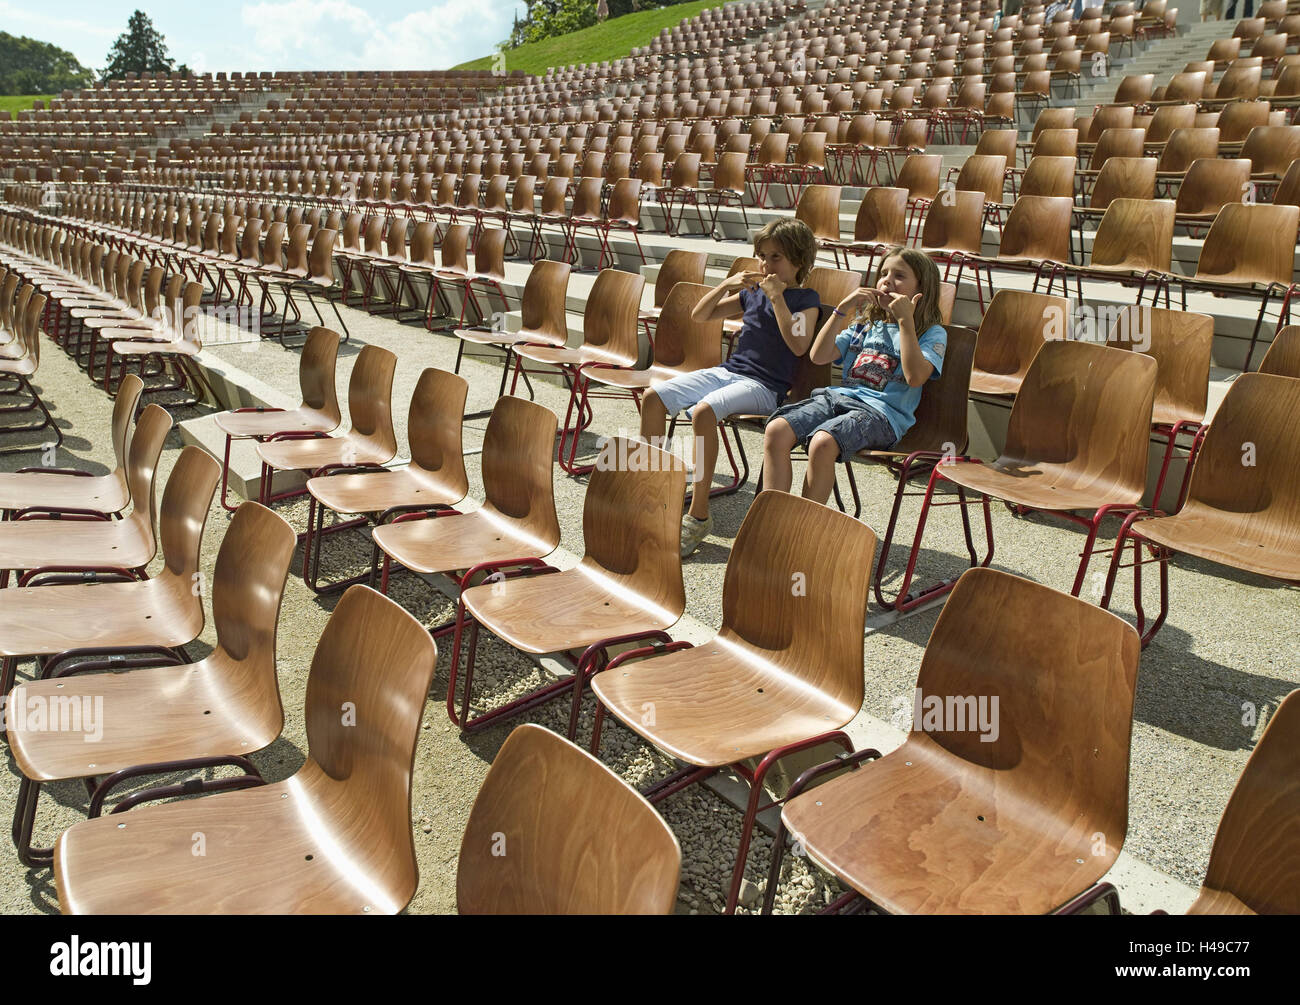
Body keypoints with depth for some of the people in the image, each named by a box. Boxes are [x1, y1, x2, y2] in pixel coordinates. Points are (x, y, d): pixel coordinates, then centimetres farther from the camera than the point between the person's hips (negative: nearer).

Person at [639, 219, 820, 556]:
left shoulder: (805, 299, 1)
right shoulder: (752, 292, 18)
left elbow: (799, 345, -17)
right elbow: (699, 315, 19)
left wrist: (777, 298, -16)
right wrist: (726, 285, 5)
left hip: (764, 386, -7)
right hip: (727, 371, 7)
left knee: (703, 411, -35)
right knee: (653, 398, -11)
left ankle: (698, 516, -27)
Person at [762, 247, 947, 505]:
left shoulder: (932, 333, 9)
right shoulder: (865, 324, 25)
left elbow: (915, 376, -12)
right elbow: (818, 356, 13)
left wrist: (905, 320, -9)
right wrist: (842, 310, 6)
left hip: (882, 411, -5)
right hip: (839, 396, 5)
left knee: (822, 443, -36)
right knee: (776, 431, -23)